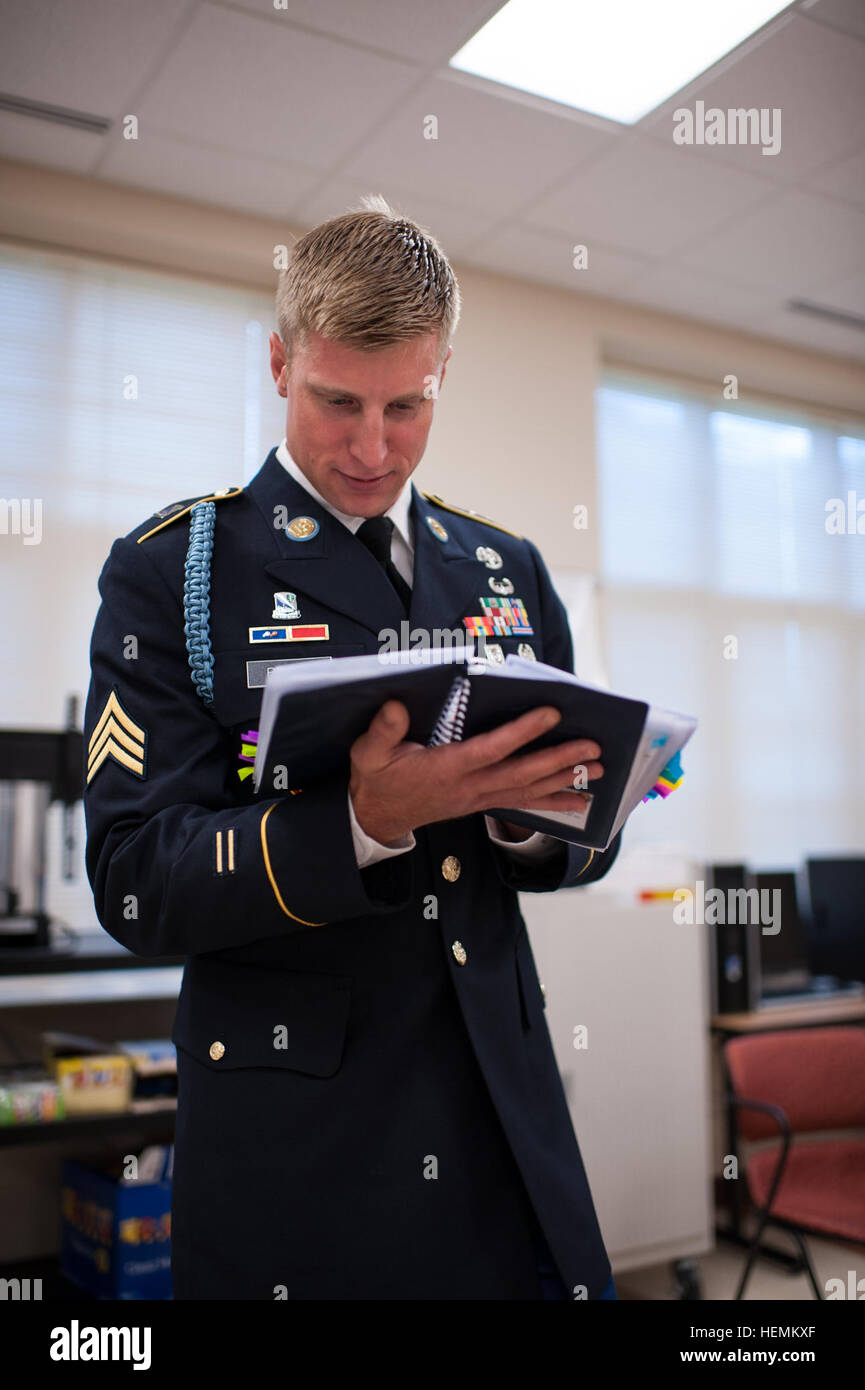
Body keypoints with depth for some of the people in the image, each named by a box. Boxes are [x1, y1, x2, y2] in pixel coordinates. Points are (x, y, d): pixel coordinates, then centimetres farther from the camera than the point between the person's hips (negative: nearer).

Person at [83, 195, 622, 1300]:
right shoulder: (170, 573, -5)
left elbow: (589, 845, 10)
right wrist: (366, 821, -28)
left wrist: (528, 816, -13)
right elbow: (136, 886, -13)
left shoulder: (510, 573, 8)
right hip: (293, 1143, -3)